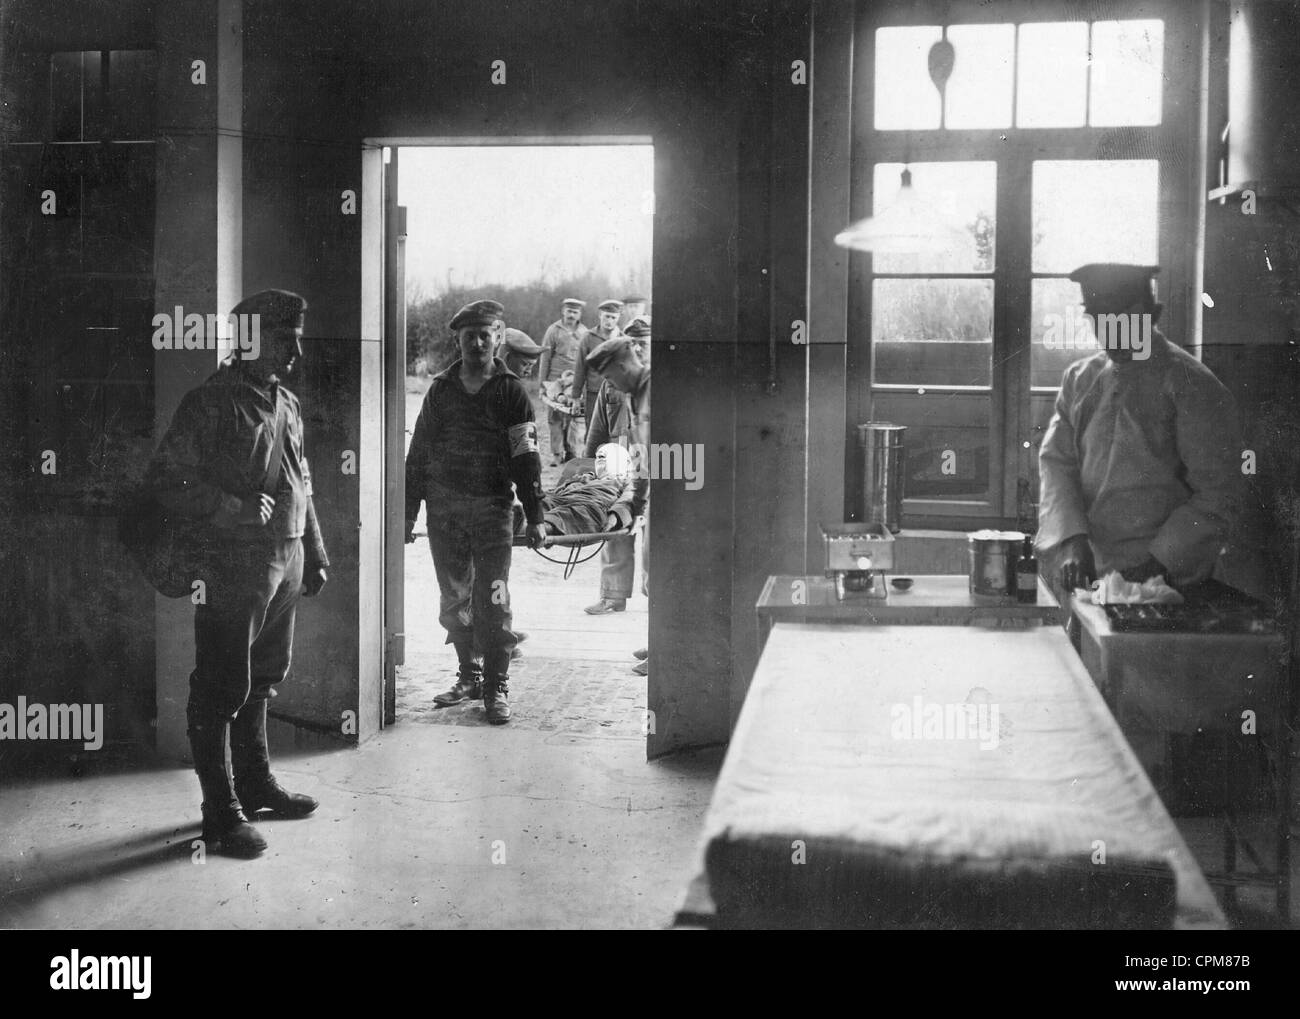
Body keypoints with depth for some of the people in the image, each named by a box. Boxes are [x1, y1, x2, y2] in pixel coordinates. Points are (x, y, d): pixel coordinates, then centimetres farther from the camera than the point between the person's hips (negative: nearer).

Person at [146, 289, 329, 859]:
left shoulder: (287, 405, 14)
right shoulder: (210, 404, -10)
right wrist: (233, 506, -22)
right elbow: (164, 482, -12)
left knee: (262, 680, 18)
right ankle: (222, 814, 2)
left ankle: (256, 784, 32)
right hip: (232, 562, -8)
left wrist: (314, 553, 21)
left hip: (286, 561, 8)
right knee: (221, 689, -3)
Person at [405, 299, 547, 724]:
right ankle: (468, 676, 21)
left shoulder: (510, 392, 2)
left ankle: (496, 687, 1)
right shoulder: (440, 390, 9)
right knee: (454, 600, 8)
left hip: (493, 509, -3)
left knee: (492, 601, -6)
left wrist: (535, 517, -6)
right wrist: (409, 513, 8)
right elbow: (418, 454, 12)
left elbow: (526, 459, -1)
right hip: (444, 510, 3)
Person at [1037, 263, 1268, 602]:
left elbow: (1219, 494, -6)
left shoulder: (1190, 384, -4)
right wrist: (1071, 542, -10)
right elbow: (1055, 461, 7)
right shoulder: (1079, 378, 12)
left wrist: (1160, 560, -15)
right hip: (1089, 573, 5)